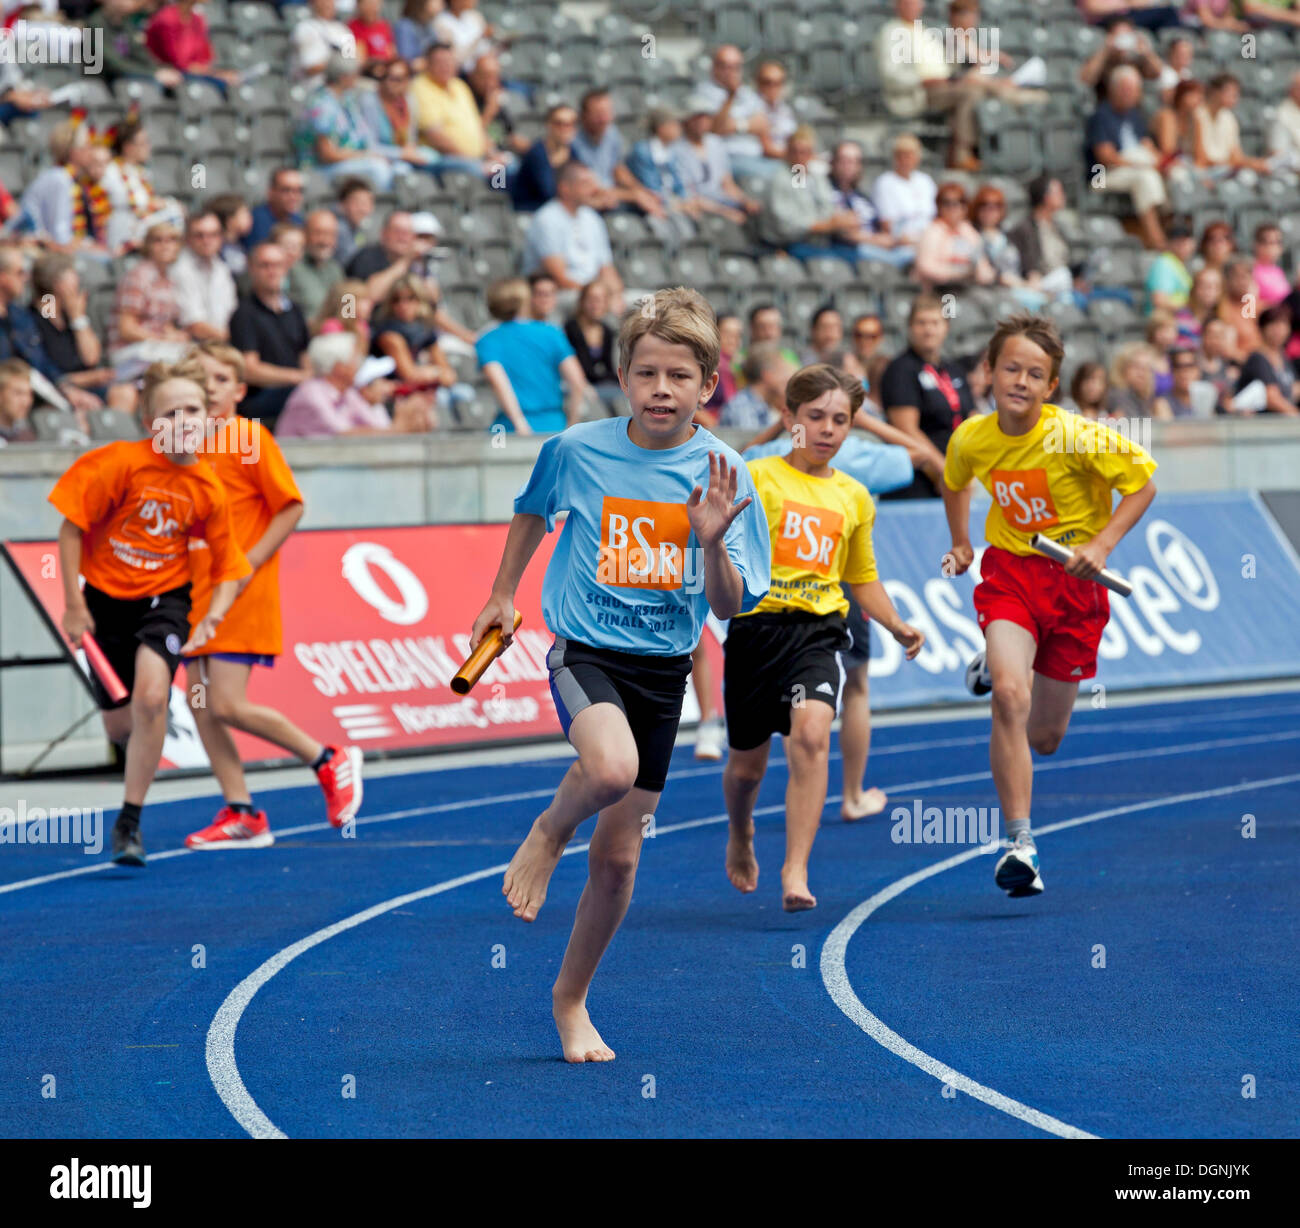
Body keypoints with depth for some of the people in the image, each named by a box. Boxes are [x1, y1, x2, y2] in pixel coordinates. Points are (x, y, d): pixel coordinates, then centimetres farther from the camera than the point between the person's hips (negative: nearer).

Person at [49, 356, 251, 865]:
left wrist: (211, 618, -15)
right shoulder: (120, 462, -16)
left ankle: (129, 823, -13)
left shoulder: (208, 489, -8)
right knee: (119, 727, 7)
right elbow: (71, 527, -10)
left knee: (151, 697, -26)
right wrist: (74, 606, -11)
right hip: (106, 597, 0)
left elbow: (228, 569, 3)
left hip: (165, 597, 0)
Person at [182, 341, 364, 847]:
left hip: (241, 595, -7)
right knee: (199, 702, 2)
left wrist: (248, 564, -14)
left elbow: (291, 506, -8)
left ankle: (329, 761, 4)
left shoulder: (250, 439, -8)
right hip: (196, 592, 7)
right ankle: (241, 814, 9)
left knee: (227, 706, -13)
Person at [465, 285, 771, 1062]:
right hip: (585, 650, -2)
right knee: (612, 766, -35)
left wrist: (711, 542, -25)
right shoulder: (577, 450, -6)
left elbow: (732, 607, -8)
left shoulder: (724, 474, -6)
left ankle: (572, 999, 29)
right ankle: (551, 831, -1)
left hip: (665, 667, 2)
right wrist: (503, 596, 22)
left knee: (619, 855, 7)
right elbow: (534, 511, 17)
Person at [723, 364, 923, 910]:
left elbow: (862, 576, 24)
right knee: (747, 763, 10)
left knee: (812, 732, -25)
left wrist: (896, 625, 13)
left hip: (818, 629, 1)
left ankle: (796, 870, -23)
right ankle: (740, 836, 45)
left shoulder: (853, 497, 13)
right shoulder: (757, 477, 0)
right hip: (757, 625, -1)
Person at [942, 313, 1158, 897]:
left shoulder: (1076, 438, -19)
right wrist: (961, 546, 16)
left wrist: (1101, 545, -18)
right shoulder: (970, 440, -7)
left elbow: (1143, 481, -9)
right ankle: (1019, 843, -22)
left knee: (1044, 737, 9)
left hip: (1073, 582, -1)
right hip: (1009, 570, 1)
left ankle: (997, 667, 47)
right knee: (1010, 695, -27)